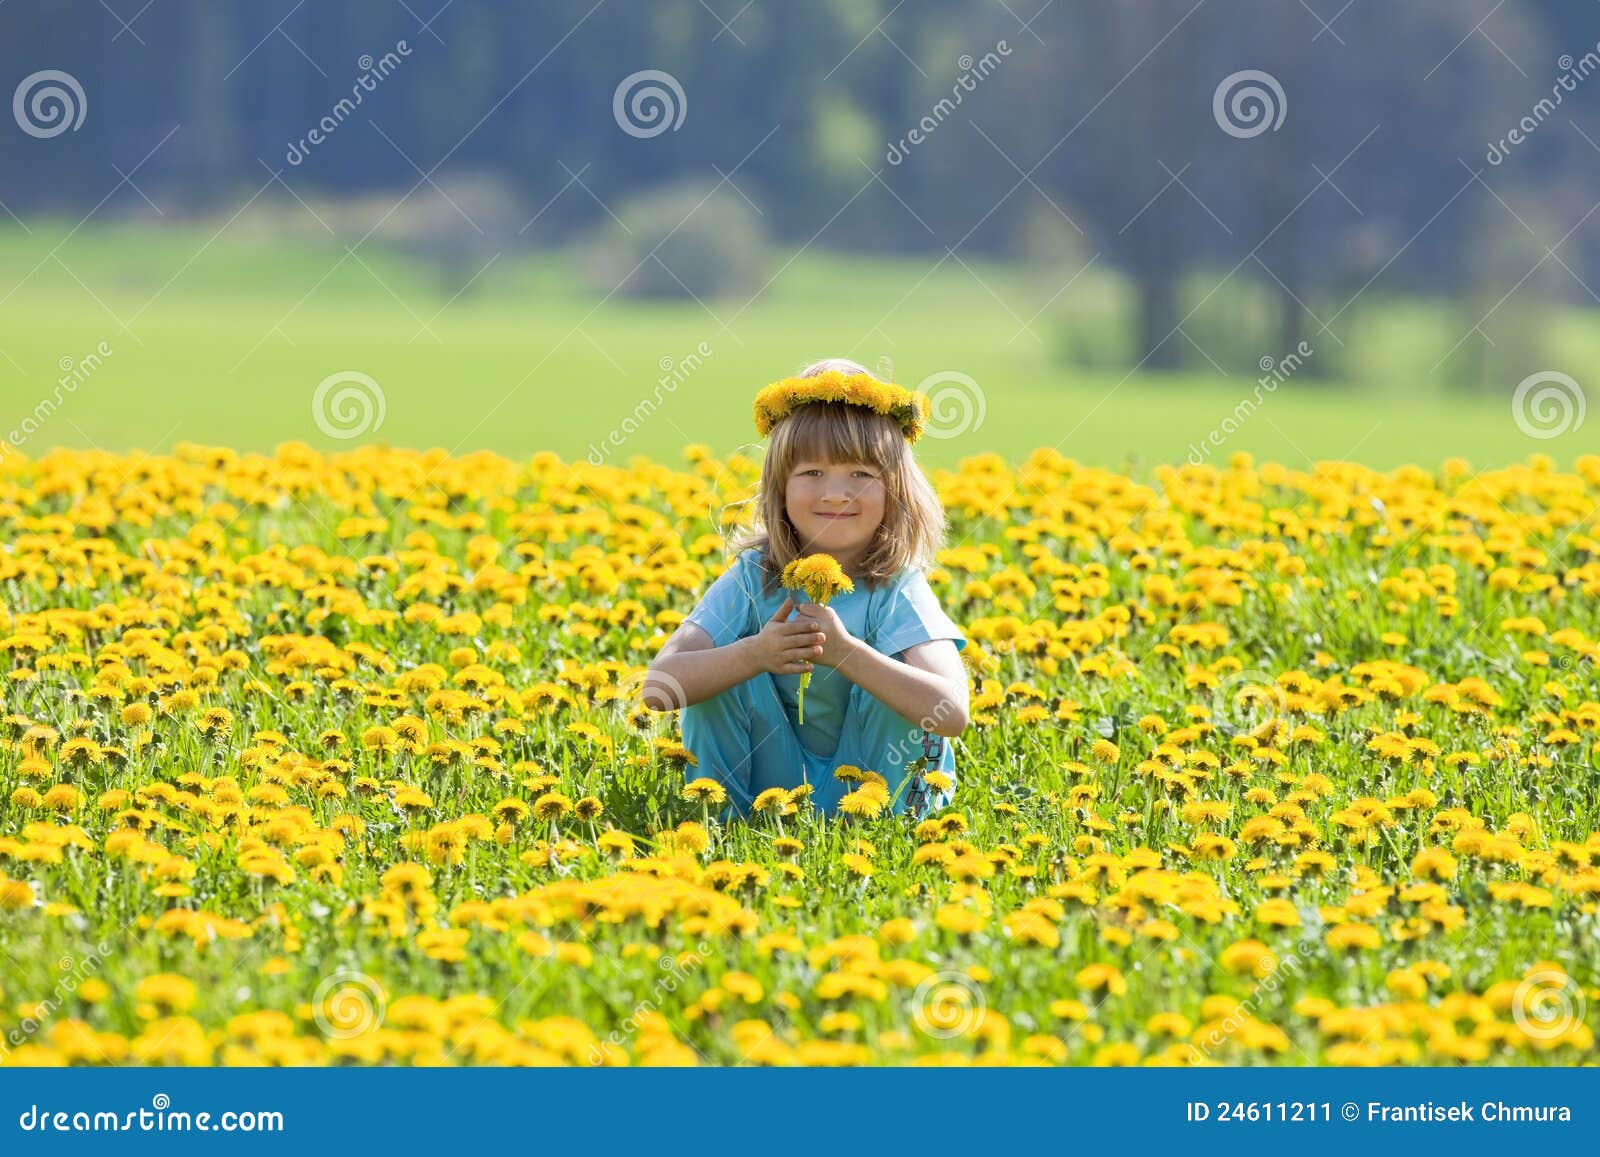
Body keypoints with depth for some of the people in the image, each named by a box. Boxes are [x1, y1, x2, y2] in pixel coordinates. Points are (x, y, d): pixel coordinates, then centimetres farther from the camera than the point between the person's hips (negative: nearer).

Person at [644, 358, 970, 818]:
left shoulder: (898, 590, -18)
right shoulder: (753, 577, -11)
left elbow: (951, 713, -33)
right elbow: (659, 687, -21)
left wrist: (844, 651, -42)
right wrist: (754, 654, -38)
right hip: (772, 780, 2)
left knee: (899, 665, -25)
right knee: (722, 662, -19)